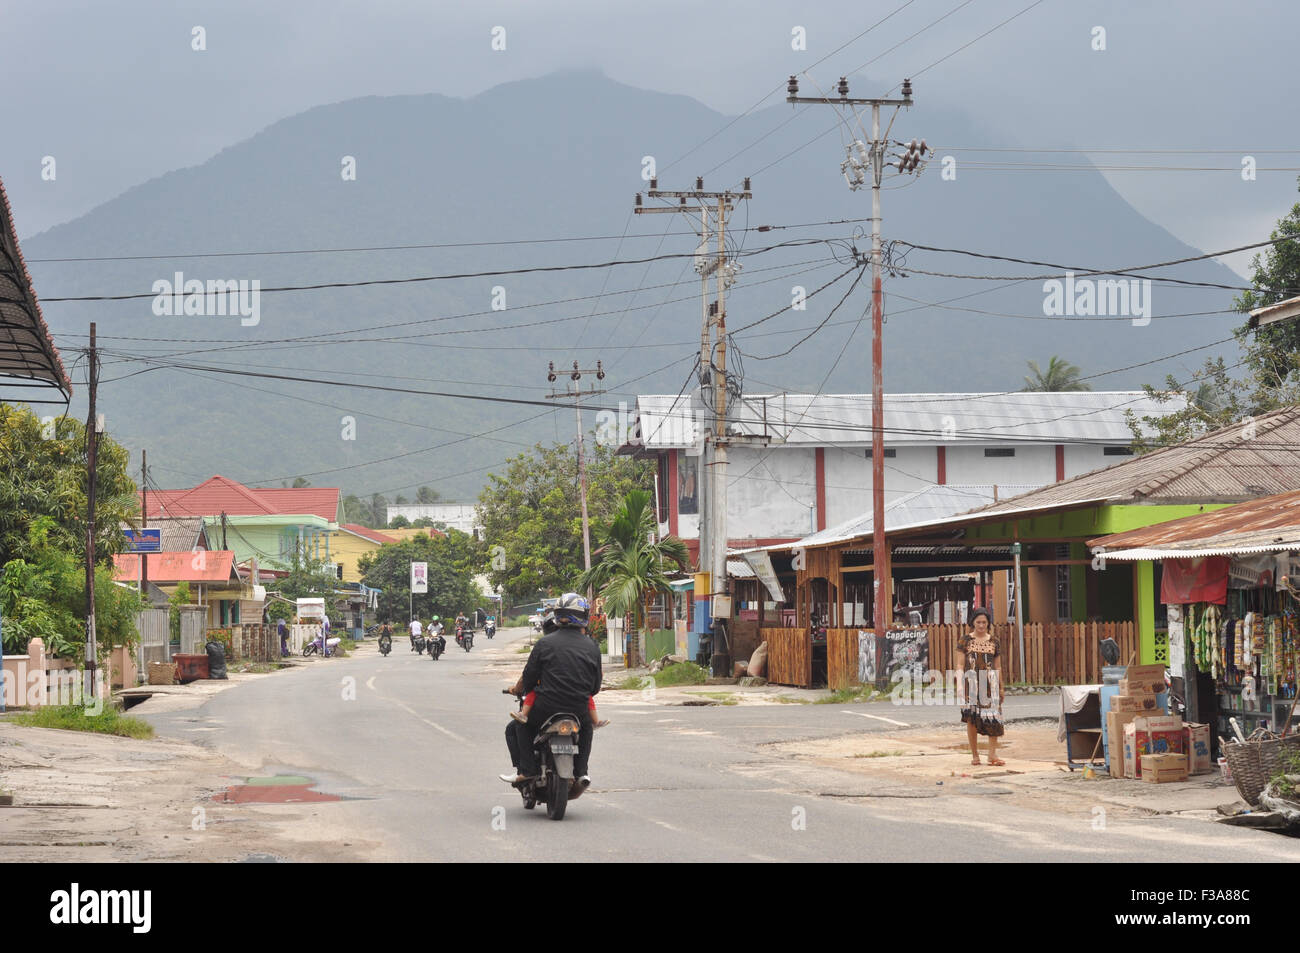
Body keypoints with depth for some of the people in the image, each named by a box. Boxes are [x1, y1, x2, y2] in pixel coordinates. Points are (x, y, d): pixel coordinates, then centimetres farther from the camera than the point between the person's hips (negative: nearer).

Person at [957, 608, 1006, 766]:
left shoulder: (993, 642, 11)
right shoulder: (965, 640, 5)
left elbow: (998, 667, 16)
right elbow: (960, 665, 3)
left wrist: (1001, 688, 15)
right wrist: (961, 686, -7)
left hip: (990, 682, 2)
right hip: (971, 683, -2)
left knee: (993, 717, -6)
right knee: (971, 718, -1)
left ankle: (992, 754, -2)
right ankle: (975, 754, 7)